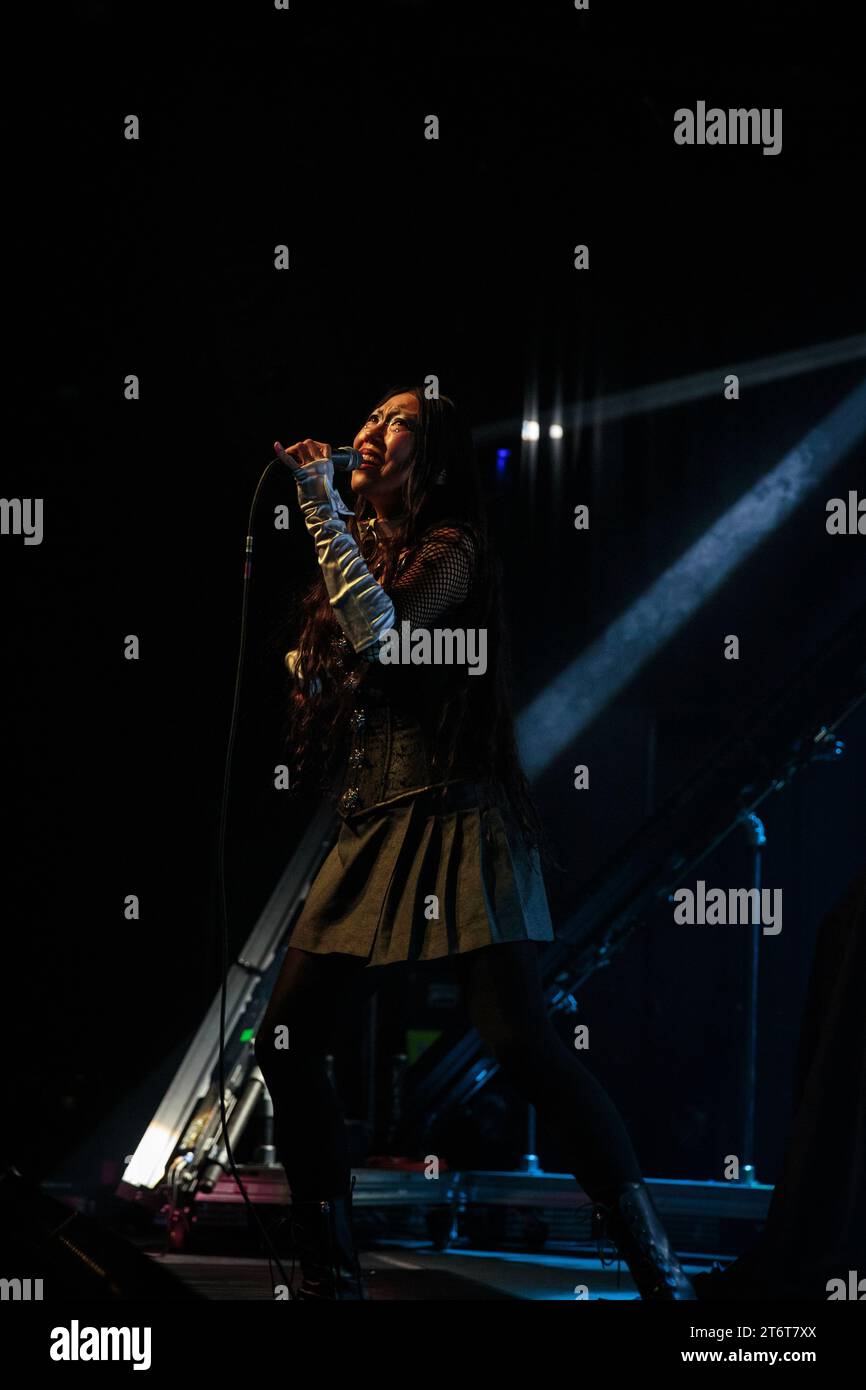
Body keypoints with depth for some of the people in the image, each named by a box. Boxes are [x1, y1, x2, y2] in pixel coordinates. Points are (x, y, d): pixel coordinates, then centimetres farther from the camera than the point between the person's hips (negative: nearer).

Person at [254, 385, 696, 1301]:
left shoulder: (449, 548, -3)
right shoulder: (361, 549, 18)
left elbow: (383, 638, -21)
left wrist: (323, 510, -16)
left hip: (449, 822, -8)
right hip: (368, 831, 8)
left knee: (520, 1042, -19)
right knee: (285, 1043, 1)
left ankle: (656, 1269, -14)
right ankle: (331, 1275, 12)